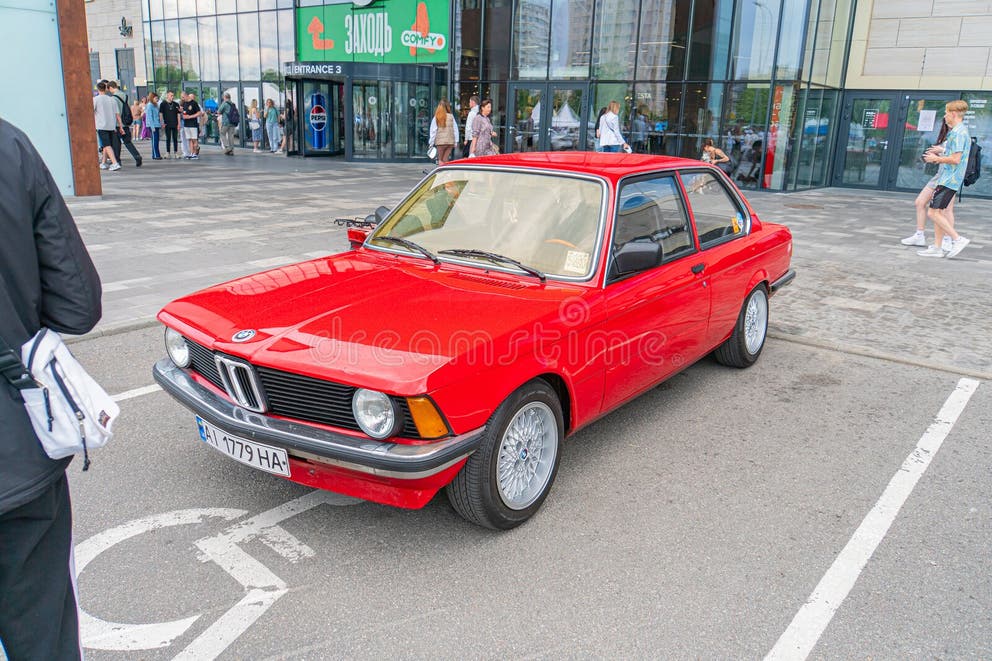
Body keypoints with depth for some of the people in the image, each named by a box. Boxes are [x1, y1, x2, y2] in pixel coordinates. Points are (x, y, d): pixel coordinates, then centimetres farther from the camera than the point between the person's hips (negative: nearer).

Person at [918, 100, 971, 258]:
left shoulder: (958, 133, -16)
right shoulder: (961, 131, 17)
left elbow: (956, 159, -22)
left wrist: (936, 159, -10)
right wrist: (939, 155, 17)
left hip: (948, 180, -10)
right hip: (948, 179, 10)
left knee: (933, 212, -11)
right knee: (939, 212, 11)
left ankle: (958, 239, -7)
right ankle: (937, 248, 14)